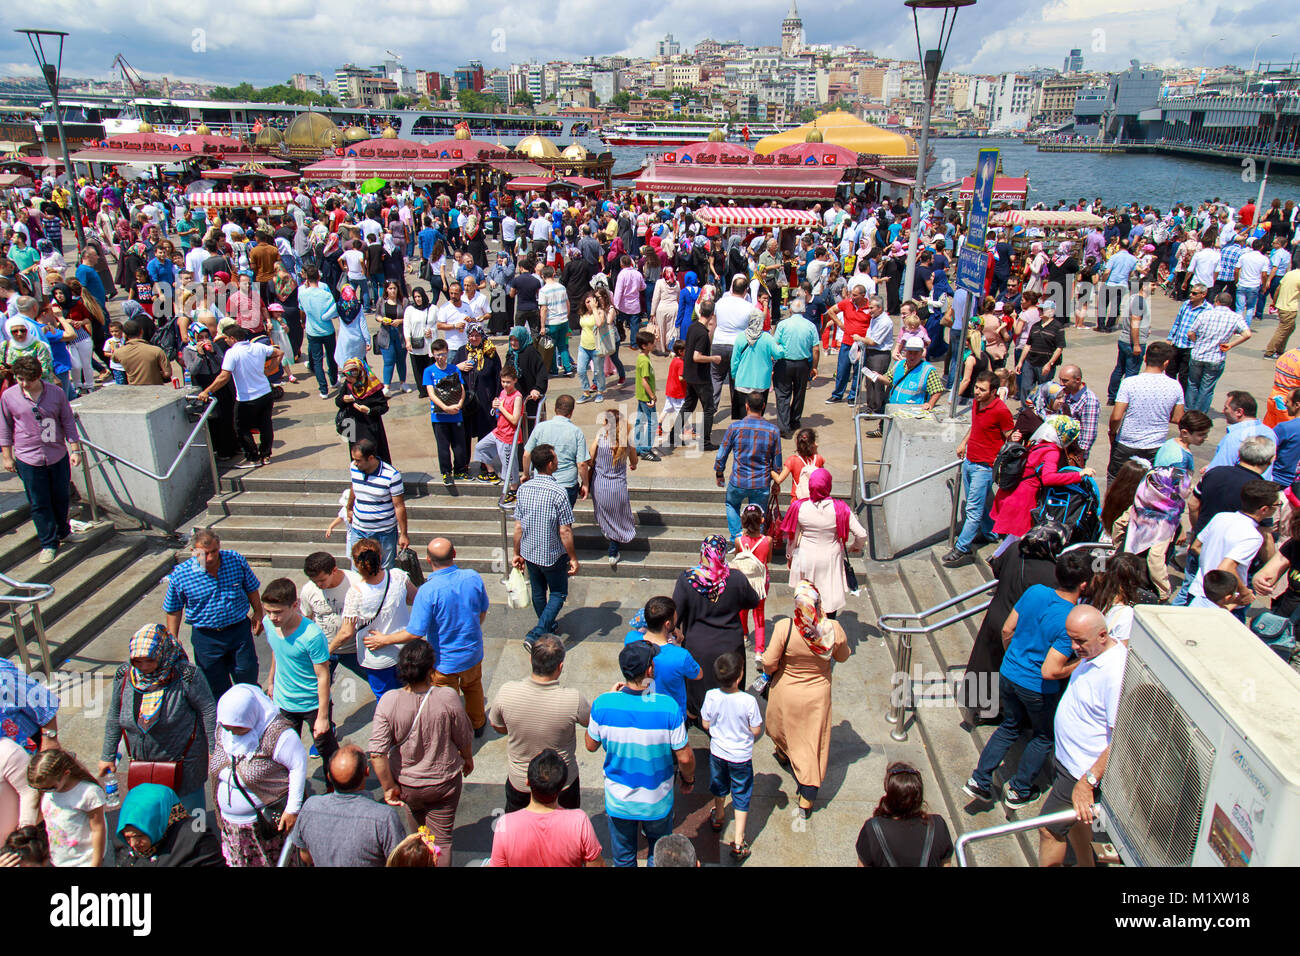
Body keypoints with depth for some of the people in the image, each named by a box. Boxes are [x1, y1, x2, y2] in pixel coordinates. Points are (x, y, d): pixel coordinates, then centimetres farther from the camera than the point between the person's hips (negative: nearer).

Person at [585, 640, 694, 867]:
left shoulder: (603, 704, -21)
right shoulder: (668, 706, -26)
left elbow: (590, 745, -3)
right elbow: (684, 757, -17)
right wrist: (688, 780, 5)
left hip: (618, 803, 1)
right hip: (656, 804, -1)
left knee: (623, 858, 26)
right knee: (659, 856, 26)